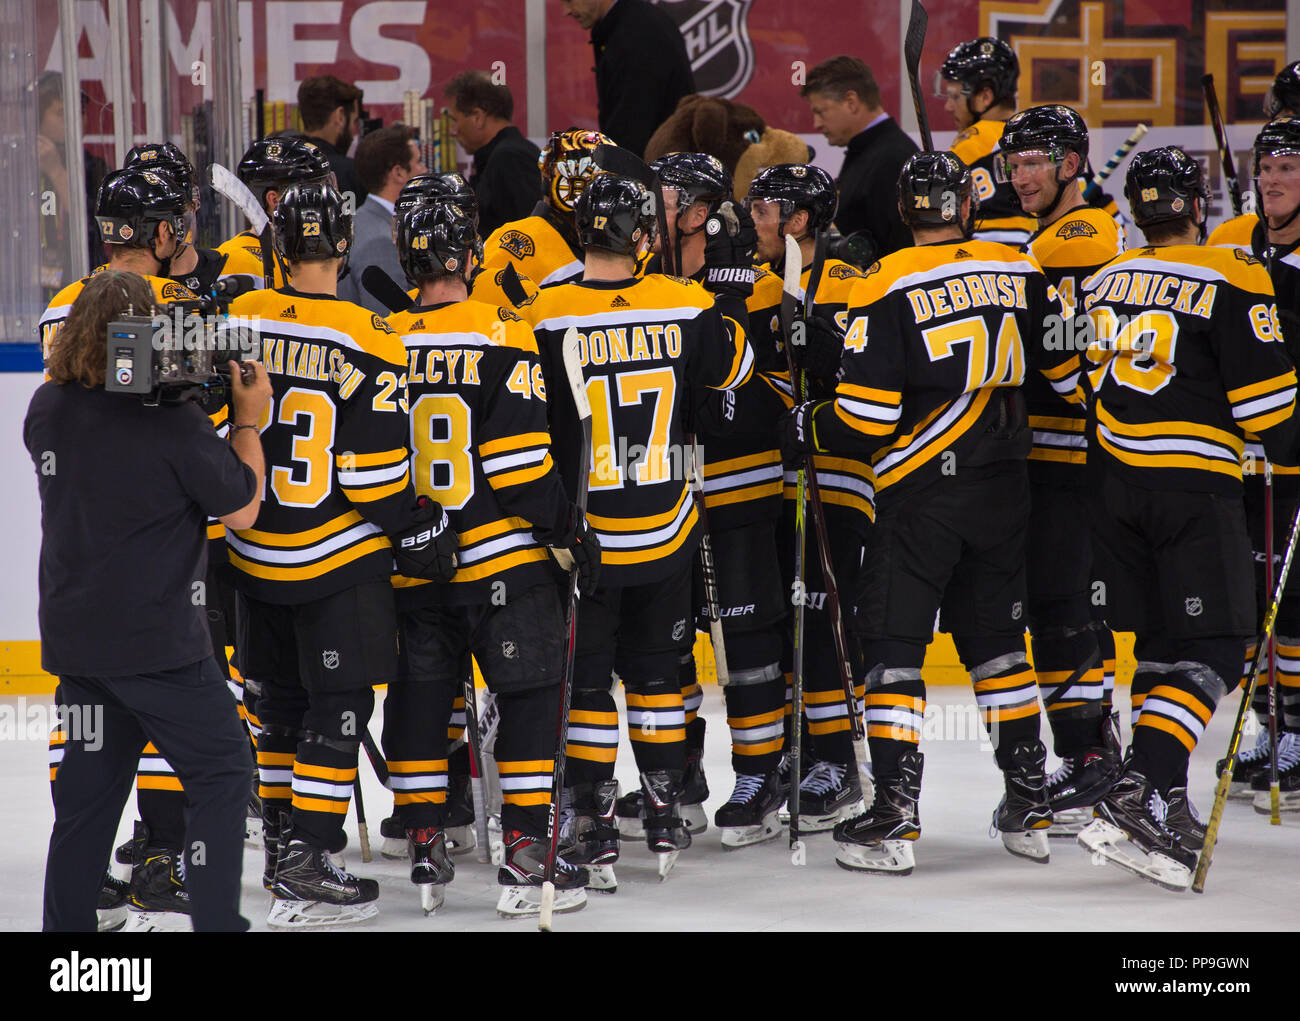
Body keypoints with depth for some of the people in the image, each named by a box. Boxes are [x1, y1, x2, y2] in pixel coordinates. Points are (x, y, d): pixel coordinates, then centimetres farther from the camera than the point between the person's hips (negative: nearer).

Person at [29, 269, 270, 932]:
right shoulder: (173, 421, -17)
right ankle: (215, 921, 1)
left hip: (73, 639, 6)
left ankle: (66, 925, 16)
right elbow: (242, 509, -7)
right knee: (222, 772, 6)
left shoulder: (47, 409, 1)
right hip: (158, 642, -6)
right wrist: (248, 422, 6)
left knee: (89, 790, 14)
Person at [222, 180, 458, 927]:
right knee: (338, 705, 1)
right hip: (338, 560, -5)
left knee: (281, 699, 18)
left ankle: (280, 847, 26)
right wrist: (420, 536, -3)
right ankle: (306, 872, -4)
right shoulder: (365, 340, -16)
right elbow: (375, 471, -16)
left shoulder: (239, 322, -2)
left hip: (257, 553, 5)